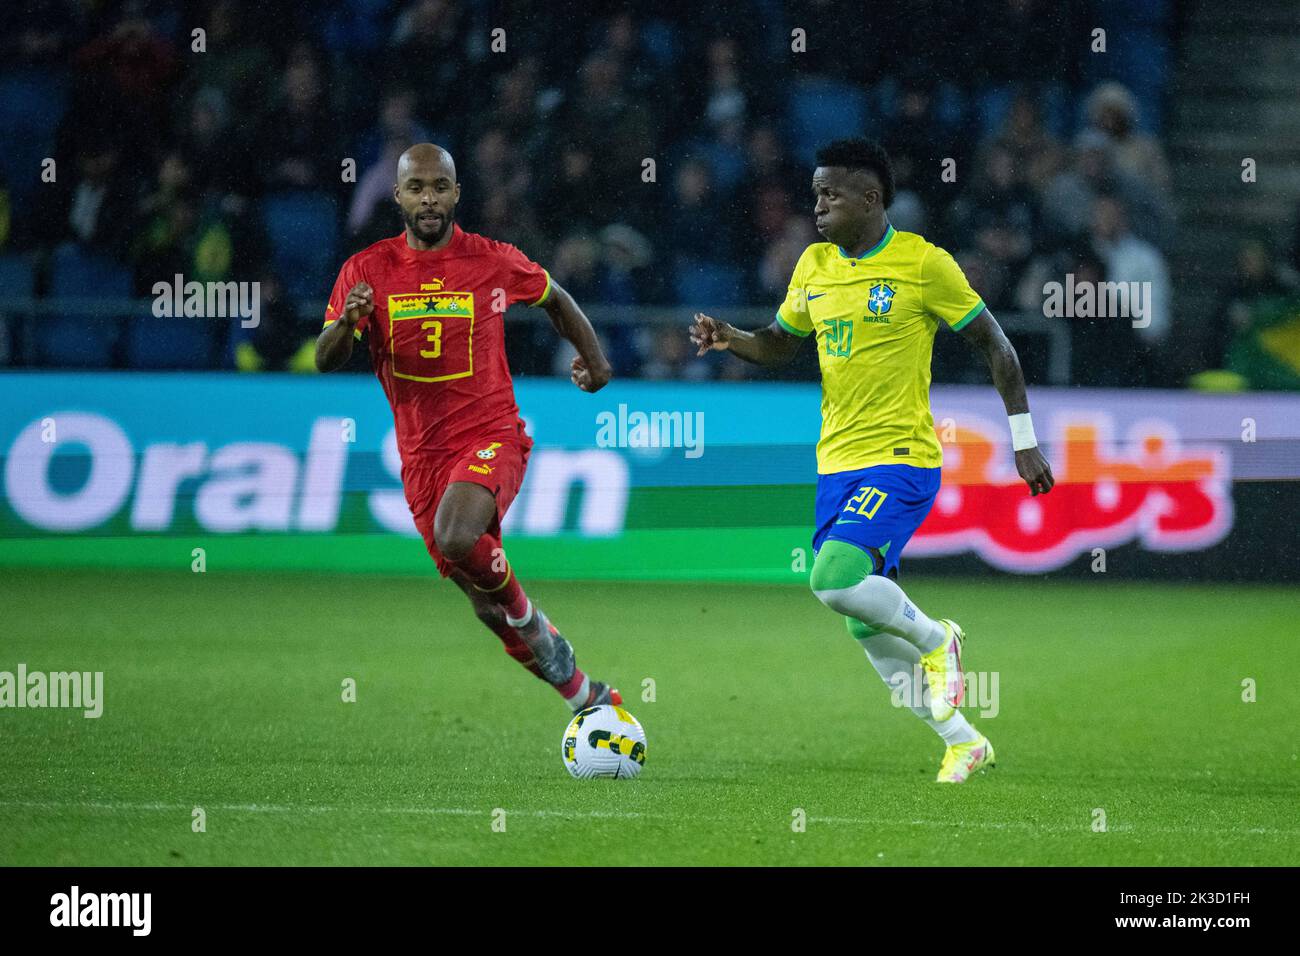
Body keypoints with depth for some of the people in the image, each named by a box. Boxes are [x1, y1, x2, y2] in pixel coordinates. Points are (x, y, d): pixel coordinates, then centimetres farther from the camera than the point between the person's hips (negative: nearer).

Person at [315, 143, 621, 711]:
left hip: (490, 435, -3)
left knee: (456, 537, -34)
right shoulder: (367, 270, -2)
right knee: (486, 606, 9)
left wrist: (594, 358, 18)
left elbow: (555, 300, 17)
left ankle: (527, 618, -5)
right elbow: (325, 362, -6)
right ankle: (585, 696, 28)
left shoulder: (495, 263, -4)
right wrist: (347, 322, -26)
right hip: (421, 453, 3)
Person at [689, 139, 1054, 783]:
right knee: (866, 626, 8)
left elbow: (995, 347, -2)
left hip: (901, 459, -7)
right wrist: (729, 338, -1)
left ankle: (935, 640, 1)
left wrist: (1024, 441, -4)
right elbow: (779, 344, 21)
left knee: (835, 579, -27)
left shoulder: (923, 263, -8)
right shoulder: (815, 265, 9)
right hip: (837, 463, 7)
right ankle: (961, 743, 23)